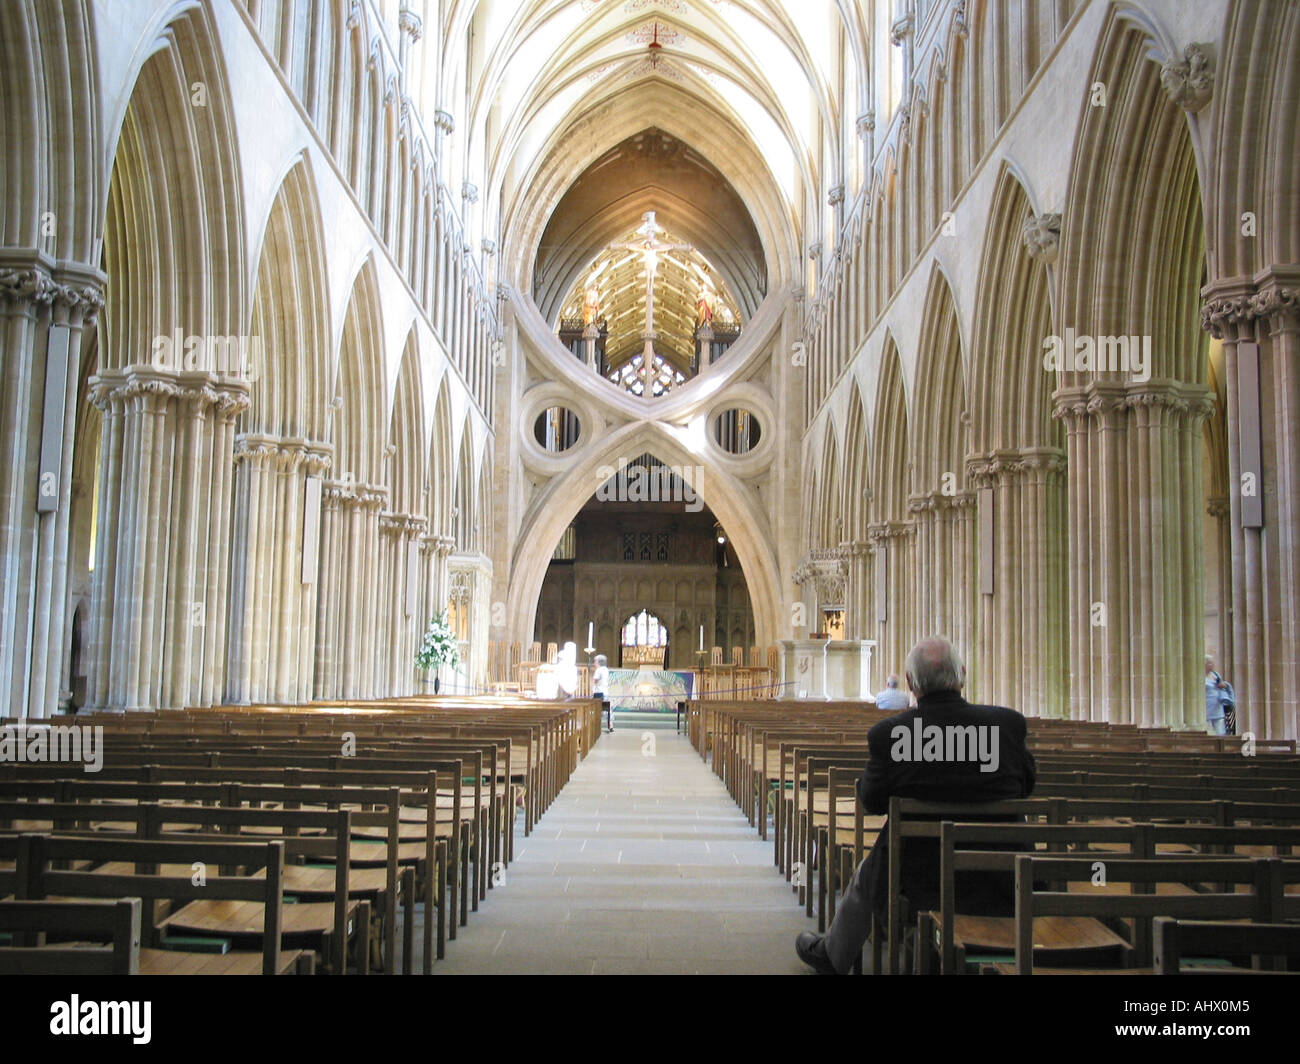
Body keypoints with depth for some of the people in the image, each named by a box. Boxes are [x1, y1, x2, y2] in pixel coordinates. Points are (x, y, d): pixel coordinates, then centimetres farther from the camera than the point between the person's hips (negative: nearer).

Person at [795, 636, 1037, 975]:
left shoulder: (888, 734, -19)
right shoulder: (1009, 722, -12)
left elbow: (871, 801, -4)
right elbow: (1026, 784, 4)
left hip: (919, 879, -2)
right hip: (998, 880, 2)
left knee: (865, 882, 31)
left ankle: (831, 955, 55)